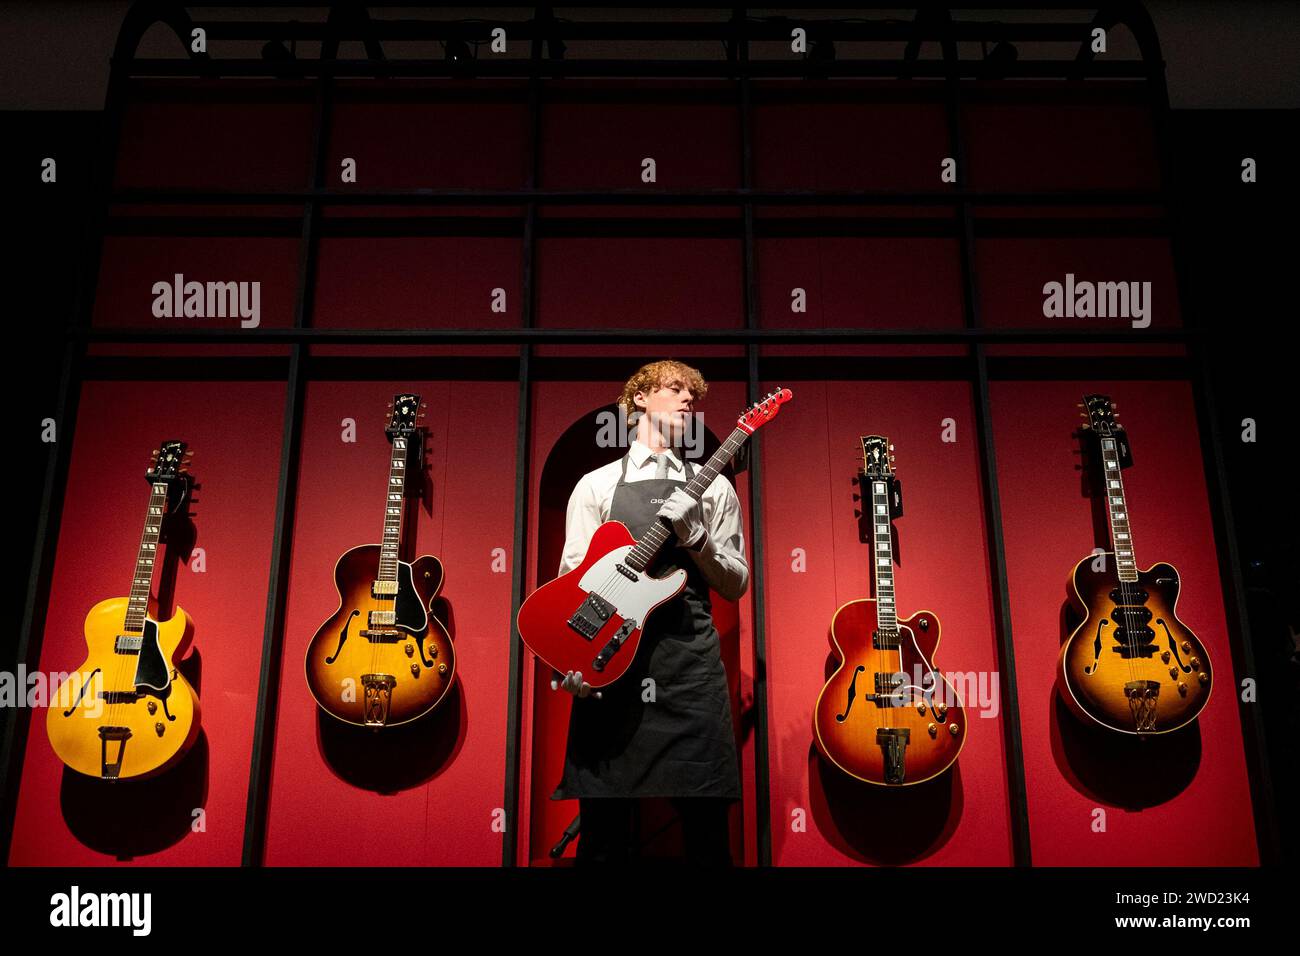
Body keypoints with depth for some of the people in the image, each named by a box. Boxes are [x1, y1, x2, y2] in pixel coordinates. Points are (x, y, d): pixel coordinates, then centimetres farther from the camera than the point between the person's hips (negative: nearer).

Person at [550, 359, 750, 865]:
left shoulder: (713, 487, 14)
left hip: (691, 658, 1)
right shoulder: (597, 485, 11)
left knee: (706, 823, 0)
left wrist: (694, 536, -8)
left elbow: (736, 585, 10)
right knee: (605, 824, 1)